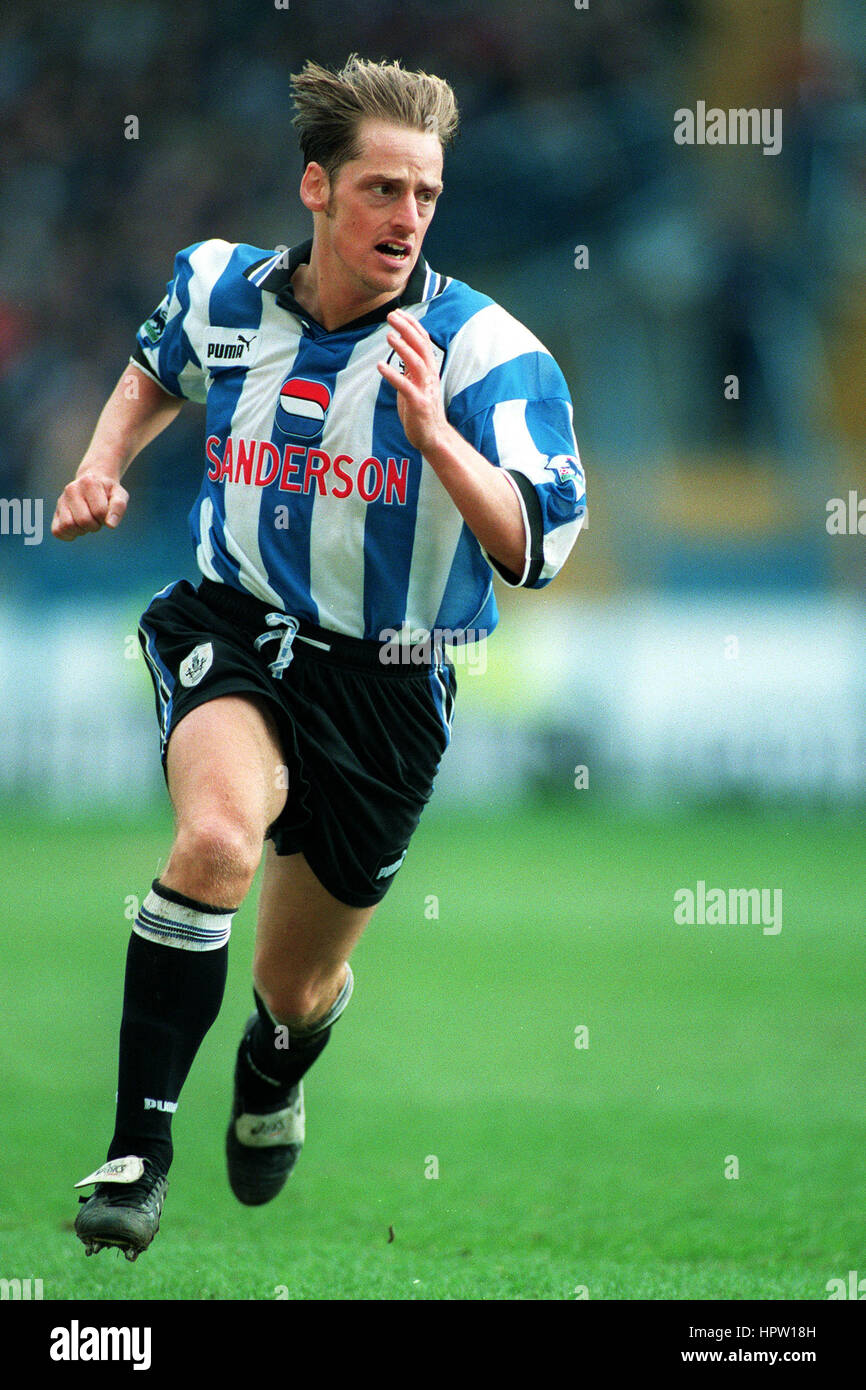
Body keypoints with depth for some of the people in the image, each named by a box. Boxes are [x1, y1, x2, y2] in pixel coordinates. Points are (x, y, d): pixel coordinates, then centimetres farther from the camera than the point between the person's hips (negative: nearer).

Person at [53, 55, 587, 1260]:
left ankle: (274, 1073, 55)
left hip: (388, 685, 0)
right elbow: (158, 367, 24)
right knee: (219, 834, -34)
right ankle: (137, 1151, -27)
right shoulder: (221, 292, -3)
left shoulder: (484, 351, -15)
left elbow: (536, 549, -25)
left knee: (299, 987, 15)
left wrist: (434, 434, -37)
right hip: (233, 630, 0)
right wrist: (103, 465, 8)